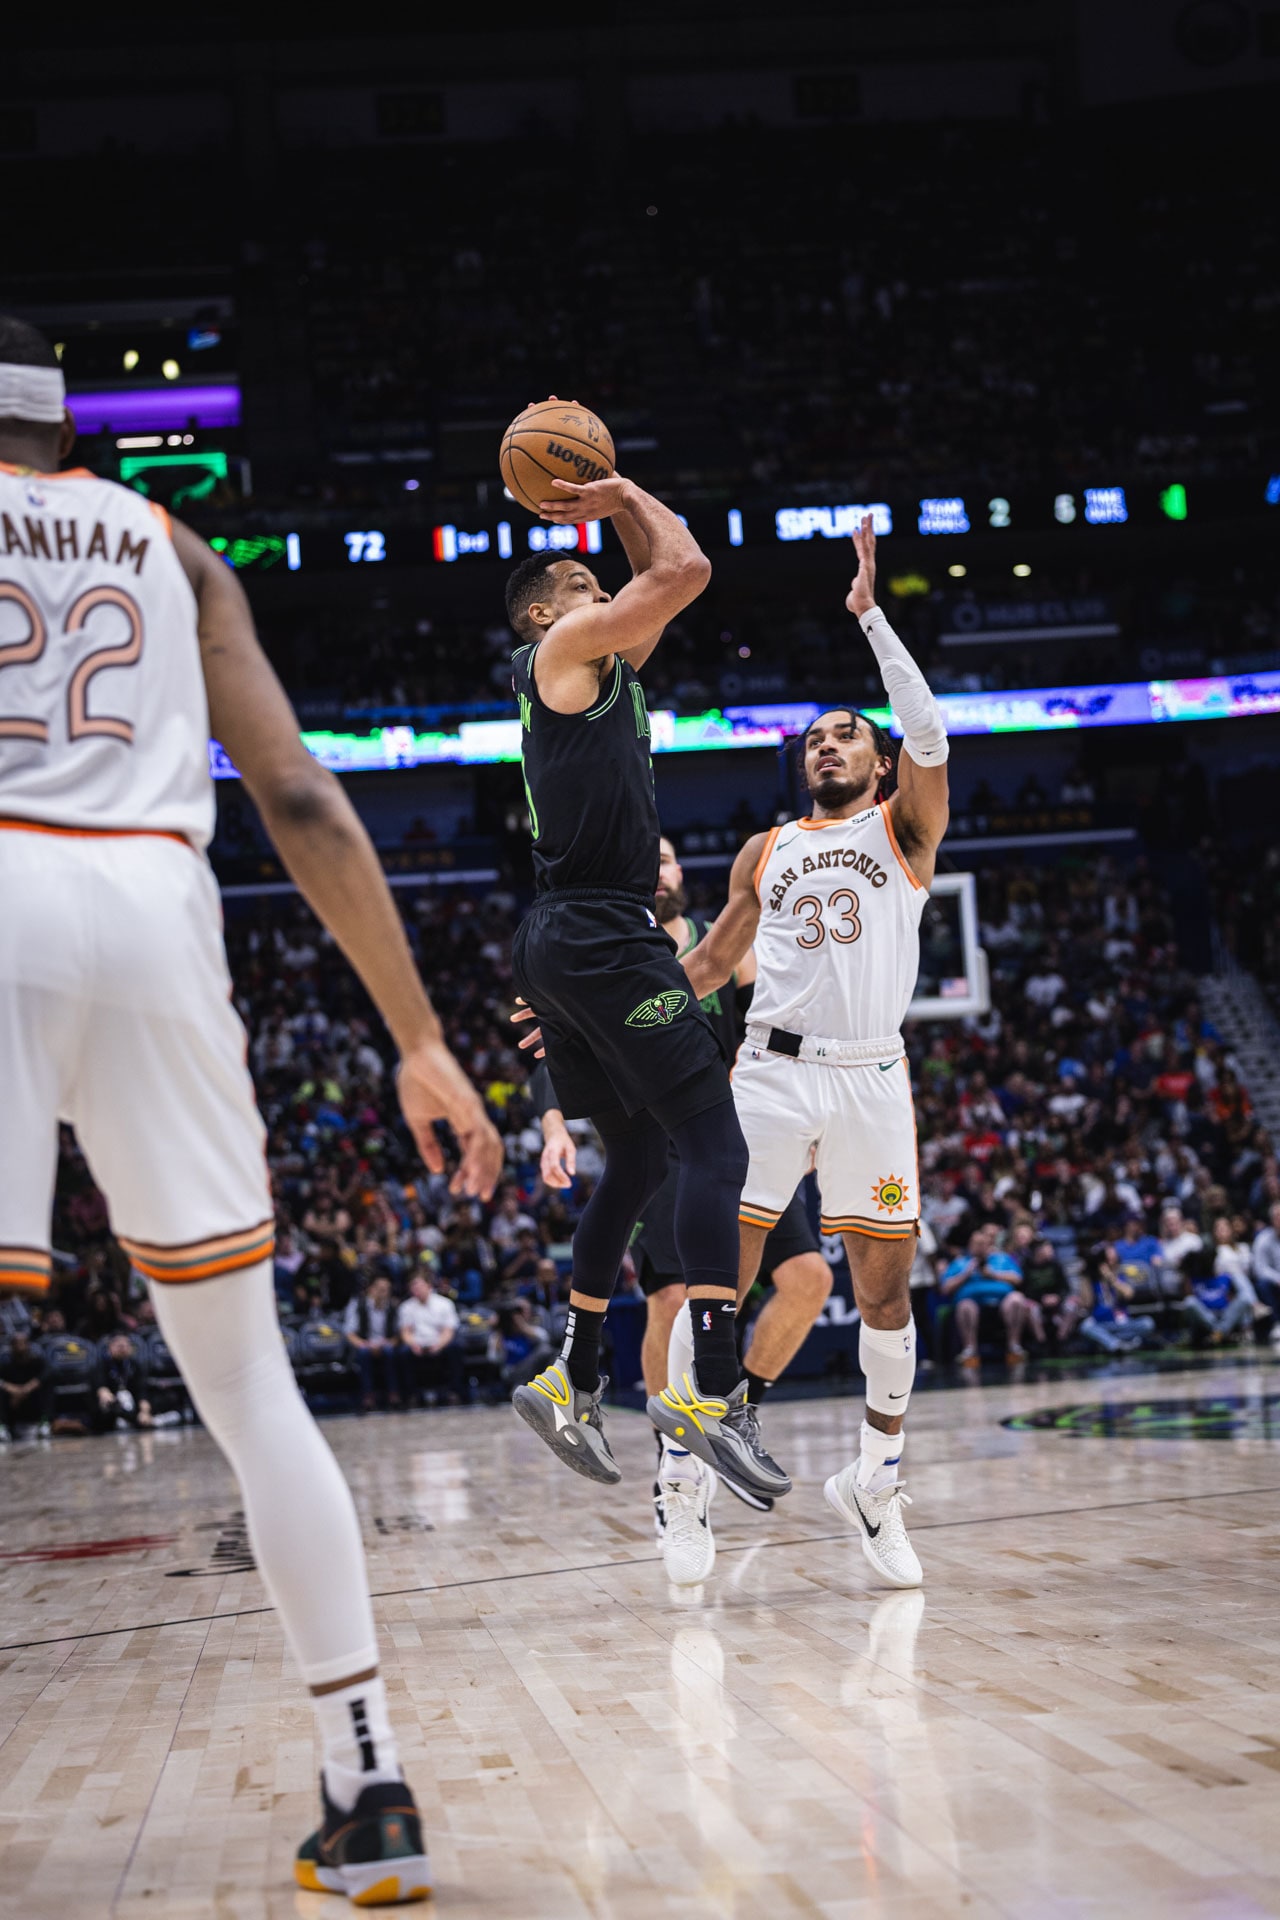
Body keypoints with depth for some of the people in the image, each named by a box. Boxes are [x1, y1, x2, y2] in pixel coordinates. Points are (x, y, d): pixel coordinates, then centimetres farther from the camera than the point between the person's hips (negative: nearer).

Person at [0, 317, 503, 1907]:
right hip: (154, 903, 3)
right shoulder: (169, 546, 24)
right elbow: (300, 801, 15)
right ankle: (367, 1790, 9)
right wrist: (420, 1041, 14)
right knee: (248, 1383, 10)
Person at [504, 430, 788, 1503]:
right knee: (714, 1149, -15)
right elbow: (683, 571, -9)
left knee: (639, 1160, 16)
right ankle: (718, 1394, -24)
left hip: (565, 946, 10)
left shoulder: (604, 664, 24)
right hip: (604, 937, -10)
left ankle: (572, 1383, 19)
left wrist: (613, 506, 27)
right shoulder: (564, 647, -2)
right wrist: (622, 495, 6)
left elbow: (675, 577, 33)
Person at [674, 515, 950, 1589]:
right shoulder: (769, 849, 19)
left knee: (887, 1287, 2)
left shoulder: (904, 828, 11)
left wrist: (871, 616, -10)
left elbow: (930, 735, -8)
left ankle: (876, 1482, 15)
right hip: (774, 1072, 1)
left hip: (874, 1081, -1)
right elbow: (713, 961, 24)